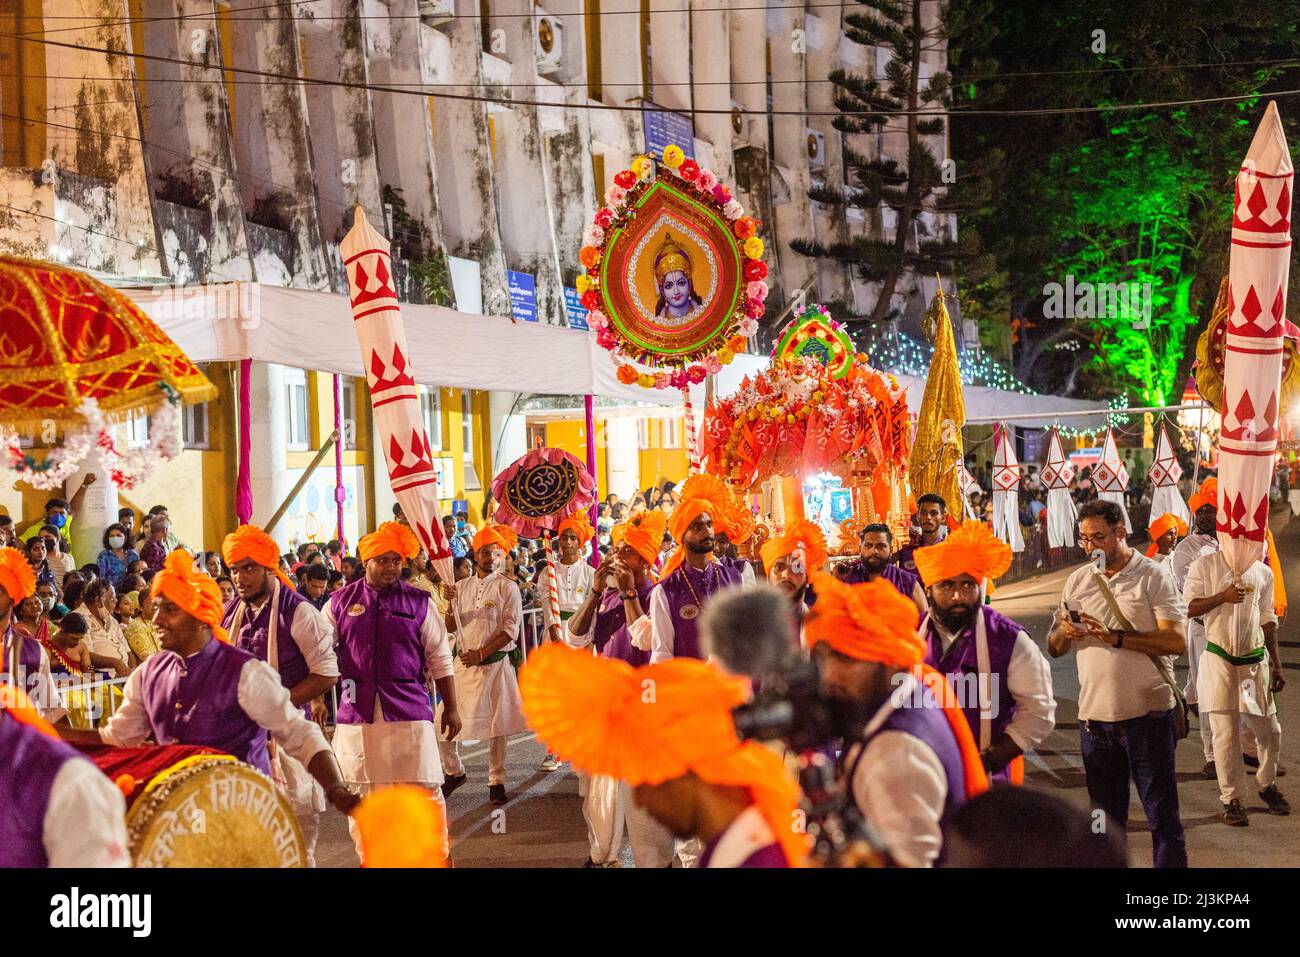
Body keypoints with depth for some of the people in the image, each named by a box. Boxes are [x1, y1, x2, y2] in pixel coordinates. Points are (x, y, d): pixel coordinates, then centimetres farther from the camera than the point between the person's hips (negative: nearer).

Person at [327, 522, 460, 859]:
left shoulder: (418, 603, 5)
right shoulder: (341, 602, 6)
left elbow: (440, 659, 8)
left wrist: (451, 707, 6)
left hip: (409, 709, -1)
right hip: (357, 712, 1)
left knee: (424, 788, -1)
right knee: (361, 791, 8)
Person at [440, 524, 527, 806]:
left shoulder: (507, 588, -3)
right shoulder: (462, 586, 9)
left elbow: (510, 630, -9)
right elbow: (450, 627, 6)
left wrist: (481, 654, -16)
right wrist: (450, 603, -13)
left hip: (494, 663, -3)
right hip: (463, 662, 3)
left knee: (496, 725, 1)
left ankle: (496, 782, 12)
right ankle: (454, 772, 24)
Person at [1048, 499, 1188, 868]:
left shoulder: (1153, 577, -6)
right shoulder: (1077, 581, 10)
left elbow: (1175, 641, -16)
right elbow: (1053, 648, 11)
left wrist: (1116, 638, -23)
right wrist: (1064, 633, -12)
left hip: (1147, 713, -5)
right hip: (1094, 714, 5)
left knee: (1162, 812, 1)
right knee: (1105, 814, 15)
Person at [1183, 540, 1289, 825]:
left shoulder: (1263, 572, 6)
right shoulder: (1205, 565, -4)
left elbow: (1268, 620, 13)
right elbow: (1187, 608, -8)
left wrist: (1277, 665, 12)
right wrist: (1222, 597, -22)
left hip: (1255, 661, 3)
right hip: (1219, 660, -3)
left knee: (1269, 730, 7)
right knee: (1226, 732, -2)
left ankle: (1267, 784, 31)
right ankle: (1232, 798, 9)